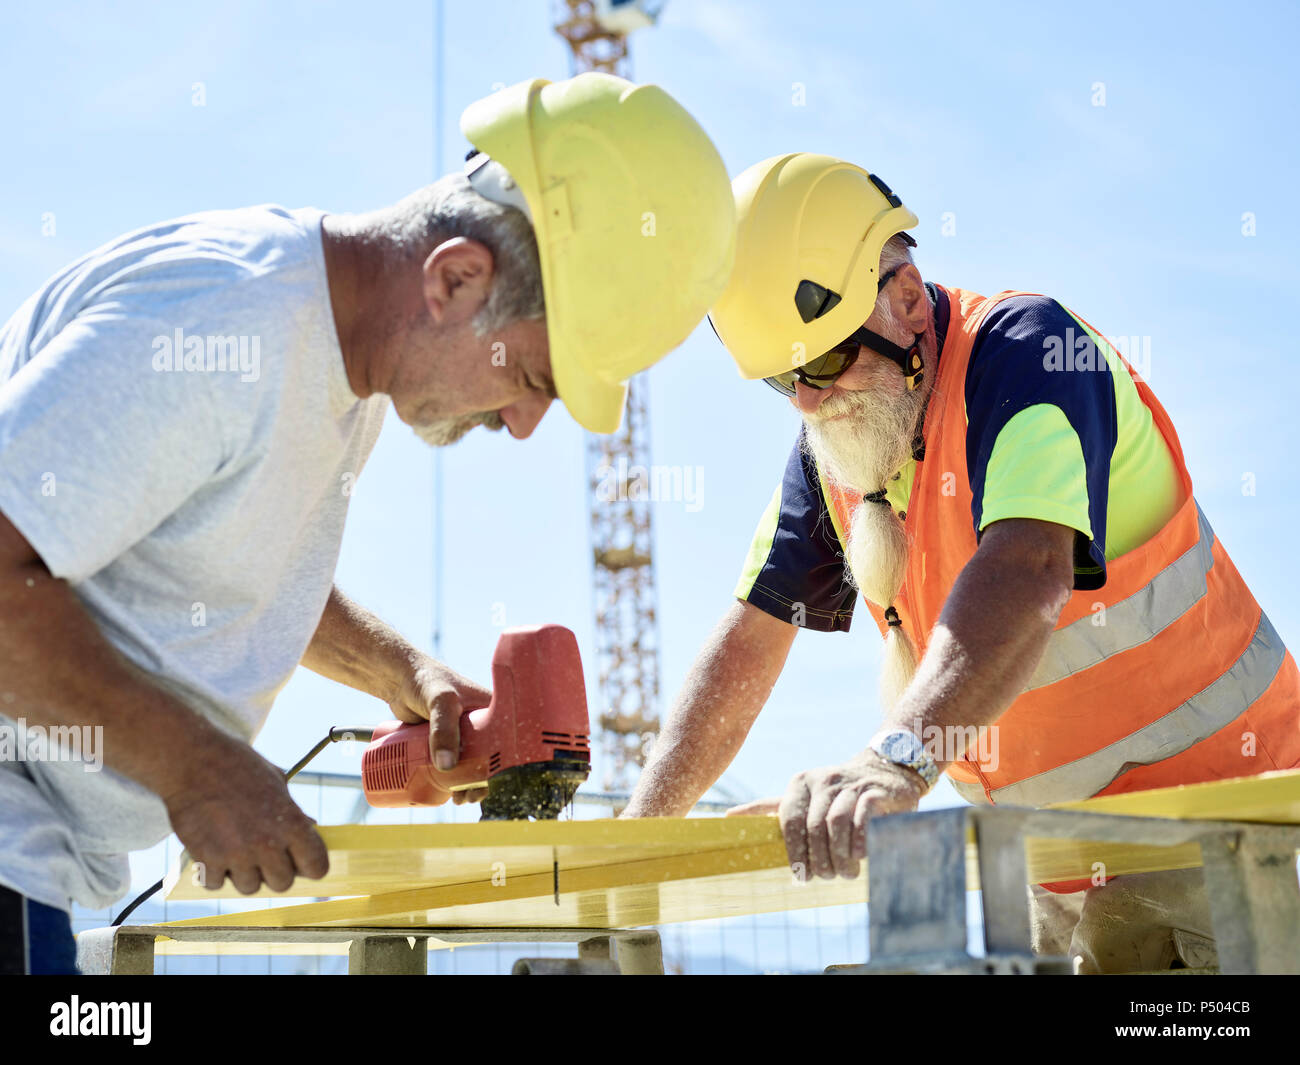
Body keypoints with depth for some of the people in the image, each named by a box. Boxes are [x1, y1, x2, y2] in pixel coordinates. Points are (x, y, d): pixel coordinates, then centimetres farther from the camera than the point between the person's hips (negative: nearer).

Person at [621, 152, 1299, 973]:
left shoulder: (1030, 347, -20)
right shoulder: (830, 448, 3)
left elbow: (1026, 572, -37)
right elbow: (748, 642, 6)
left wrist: (894, 762, -50)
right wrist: (640, 827, -4)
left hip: (1204, 796, -7)